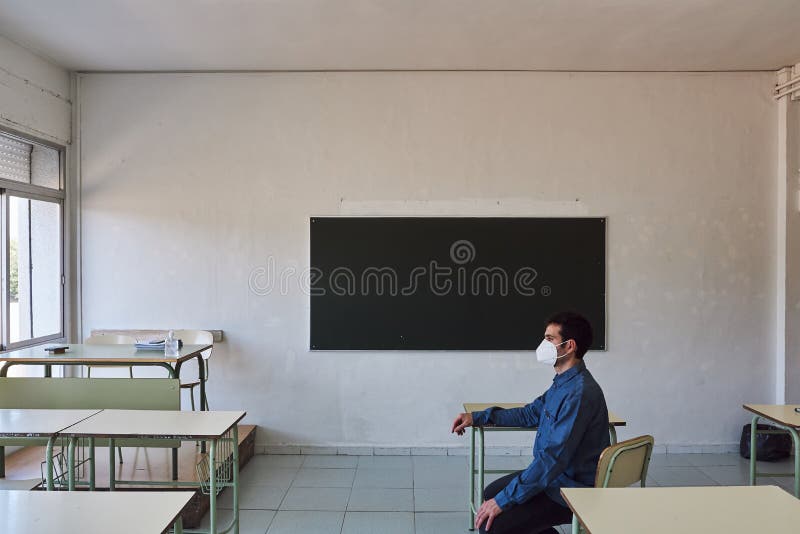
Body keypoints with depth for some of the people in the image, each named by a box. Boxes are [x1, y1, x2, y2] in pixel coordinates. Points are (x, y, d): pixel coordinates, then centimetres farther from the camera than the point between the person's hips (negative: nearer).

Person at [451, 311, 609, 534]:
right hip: (554, 474, 10)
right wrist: (478, 417, 13)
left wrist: (504, 500, -26)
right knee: (490, 493, 19)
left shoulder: (580, 392, -27)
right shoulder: (564, 382, 5)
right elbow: (531, 413, 19)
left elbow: (554, 456, -30)